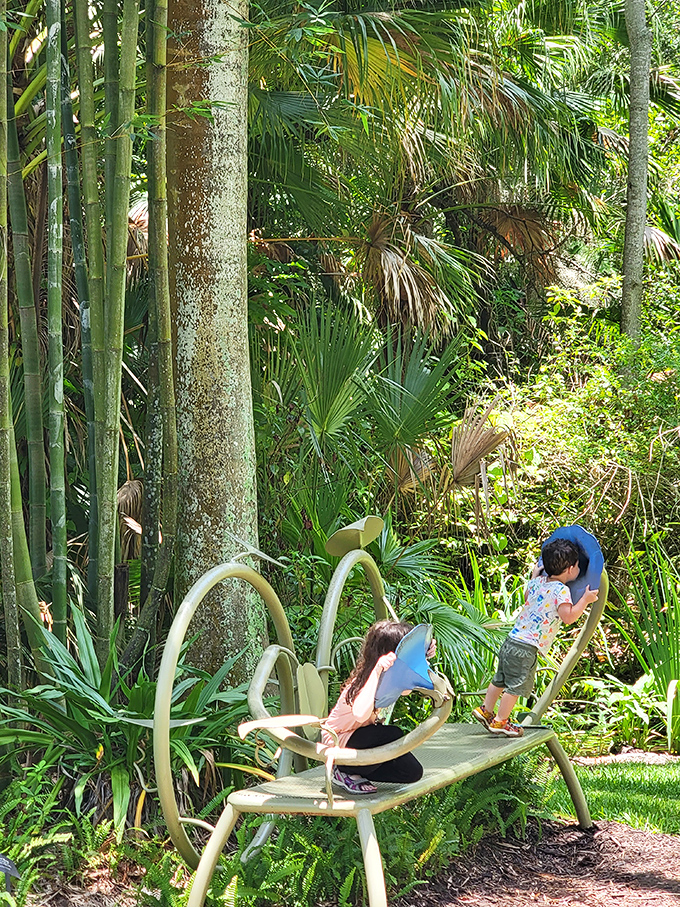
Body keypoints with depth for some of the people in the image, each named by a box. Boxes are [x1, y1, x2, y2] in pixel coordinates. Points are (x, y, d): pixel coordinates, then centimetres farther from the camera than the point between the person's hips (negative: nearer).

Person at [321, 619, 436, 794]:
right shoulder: (365, 678, -32)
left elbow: (408, 688, 15)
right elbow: (361, 714, -53)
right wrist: (377, 670, -50)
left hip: (361, 735, 8)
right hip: (337, 742, -8)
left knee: (413, 772, -4)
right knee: (393, 736, -32)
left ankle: (353, 773, 9)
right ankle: (344, 772, -12)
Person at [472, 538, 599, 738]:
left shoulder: (538, 581, 9)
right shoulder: (561, 590, -14)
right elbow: (568, 617, -23)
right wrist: (585, 600, -14)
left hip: (511, 641, 9)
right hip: (526, 649, -9)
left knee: (501, 680, 22)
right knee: (516, 686, 1)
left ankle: (485, 710, 34)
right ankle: (499, 722, 8)